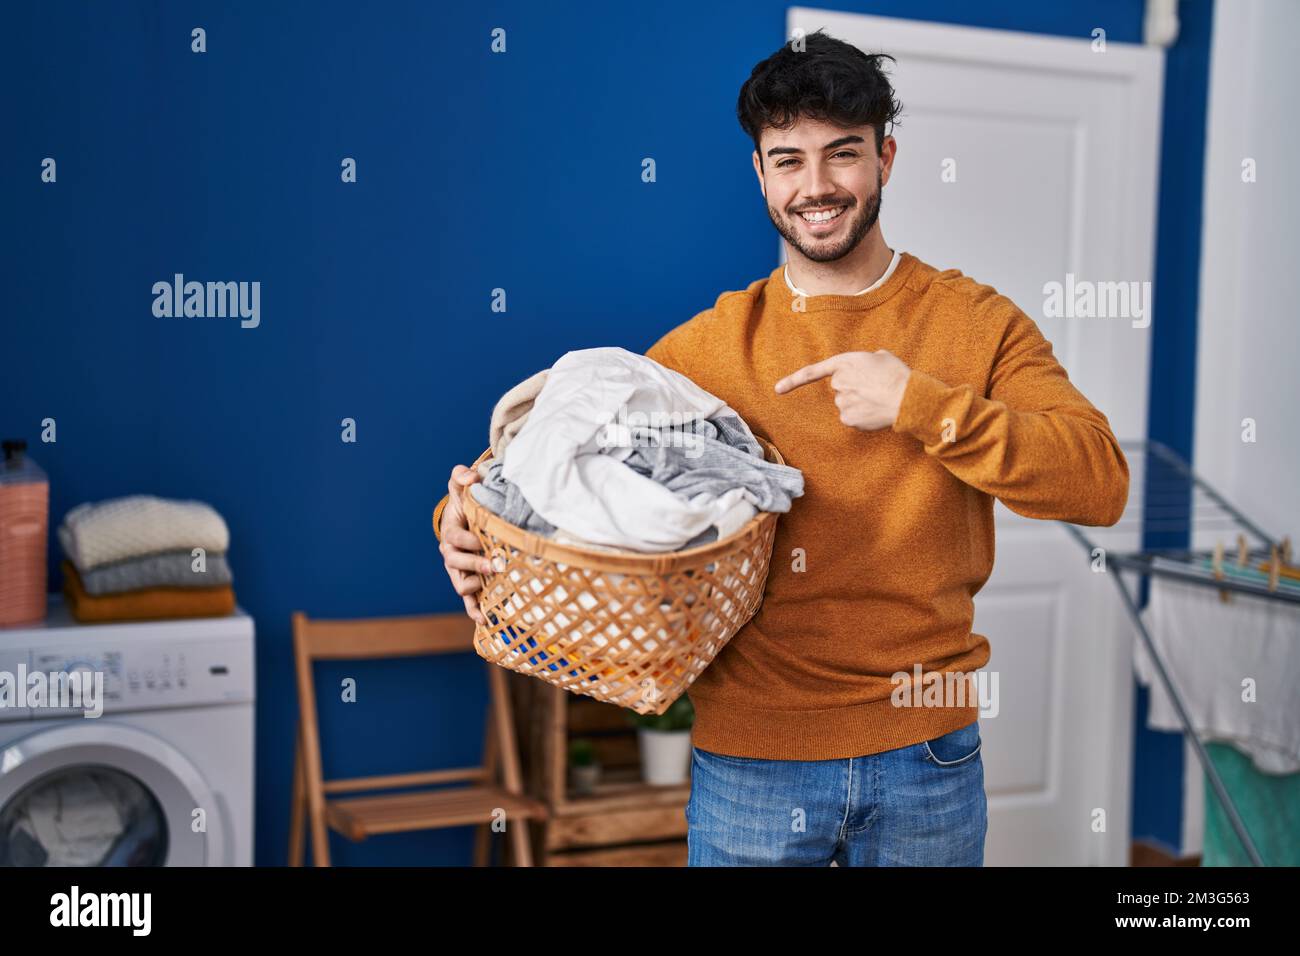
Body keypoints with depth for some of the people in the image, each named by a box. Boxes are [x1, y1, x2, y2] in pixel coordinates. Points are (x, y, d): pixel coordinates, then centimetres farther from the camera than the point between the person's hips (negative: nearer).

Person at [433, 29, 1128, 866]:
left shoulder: (976, 323, 0)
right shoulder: (711, 345, 2)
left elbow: (1101, 486, -10)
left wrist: (920, 403, -20)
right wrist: (471, 519, -16)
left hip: (926, 754, 0)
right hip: (751, 754, 0)